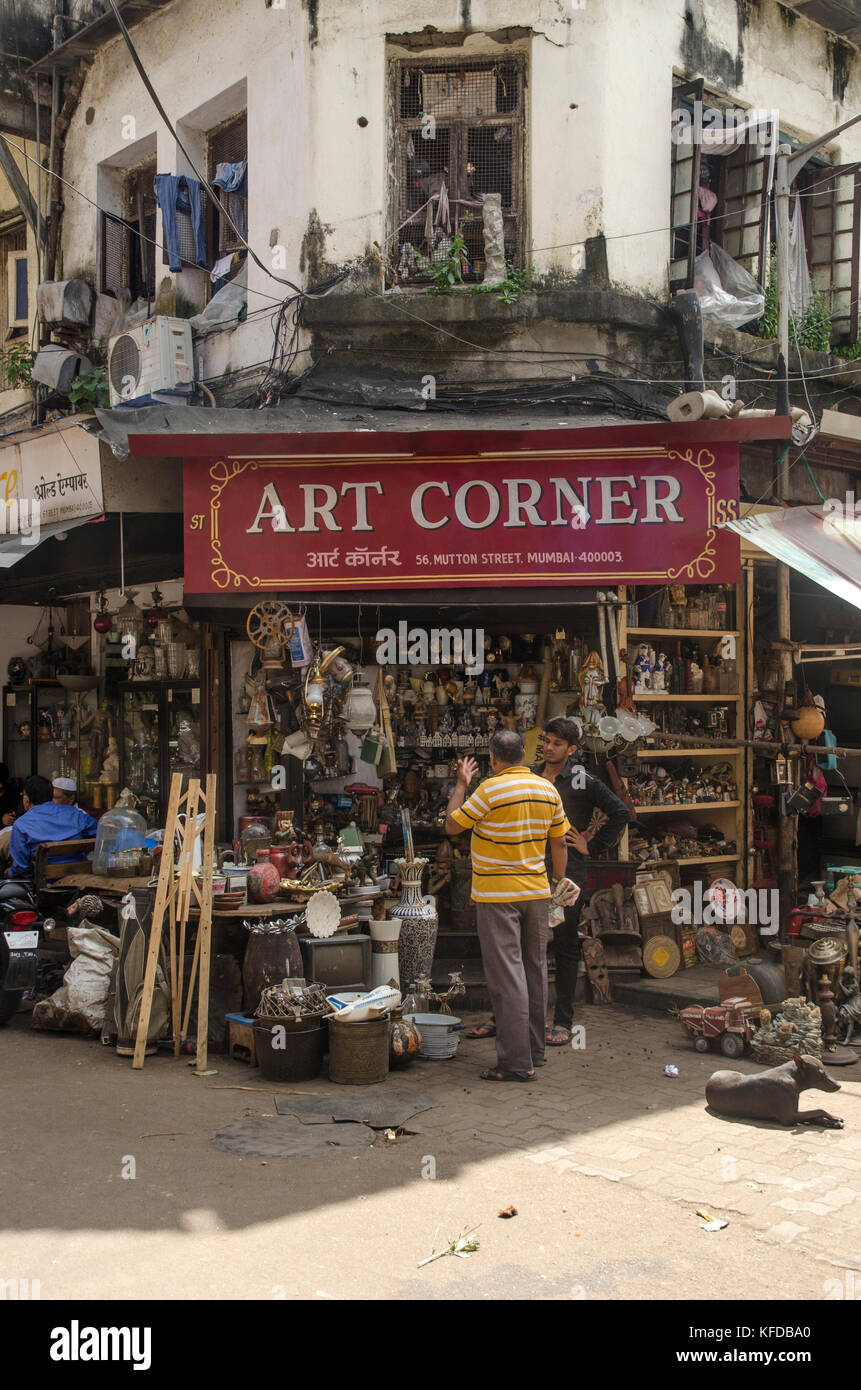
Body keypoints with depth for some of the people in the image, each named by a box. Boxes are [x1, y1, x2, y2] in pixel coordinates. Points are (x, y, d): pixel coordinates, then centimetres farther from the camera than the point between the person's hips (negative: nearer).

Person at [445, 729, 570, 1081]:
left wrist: (461, 785, 6)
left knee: (507, 974, -5)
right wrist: (560, 881, 22)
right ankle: (535, 1050, 25)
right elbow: (559, 842, 11)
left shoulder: (490, 789, -15)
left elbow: (452, 825, -6)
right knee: (535, 969, 15)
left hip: (496, 896, -6)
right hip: (537, 891, 6)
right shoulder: (548, 790, 5)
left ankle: (516, 1062, -5)